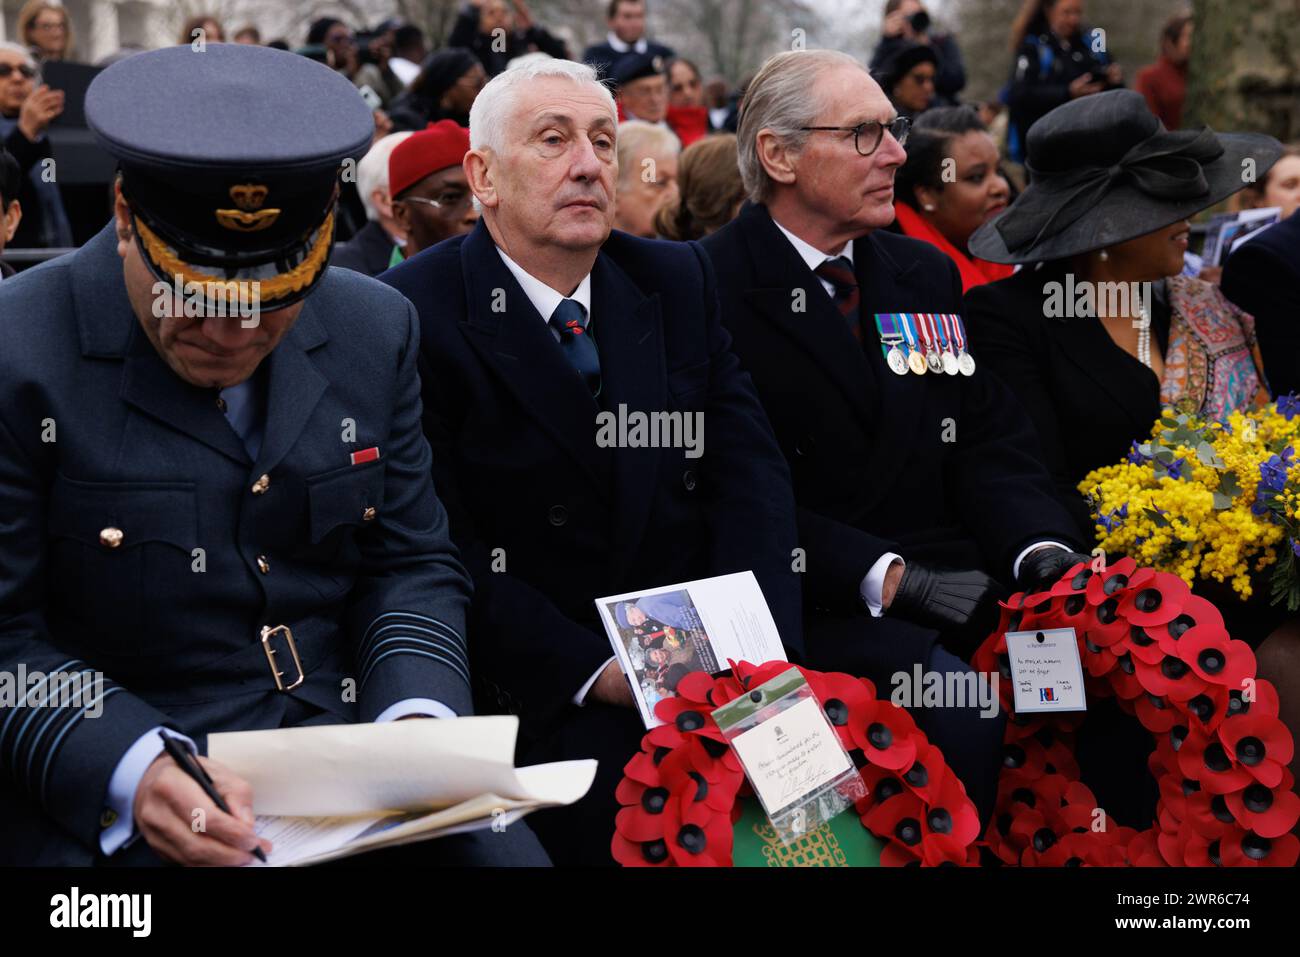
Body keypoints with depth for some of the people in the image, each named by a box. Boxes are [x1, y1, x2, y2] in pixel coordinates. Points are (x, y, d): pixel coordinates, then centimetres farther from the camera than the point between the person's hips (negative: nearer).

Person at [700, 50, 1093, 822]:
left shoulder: (928, 274, 17)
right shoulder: (712, 289, -5)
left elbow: (991, 441, 12)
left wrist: (1041, 549, -9)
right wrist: (890, 579, -19)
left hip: (951, 576, 6)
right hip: (821, 605, -6)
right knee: (963, 711, -31)